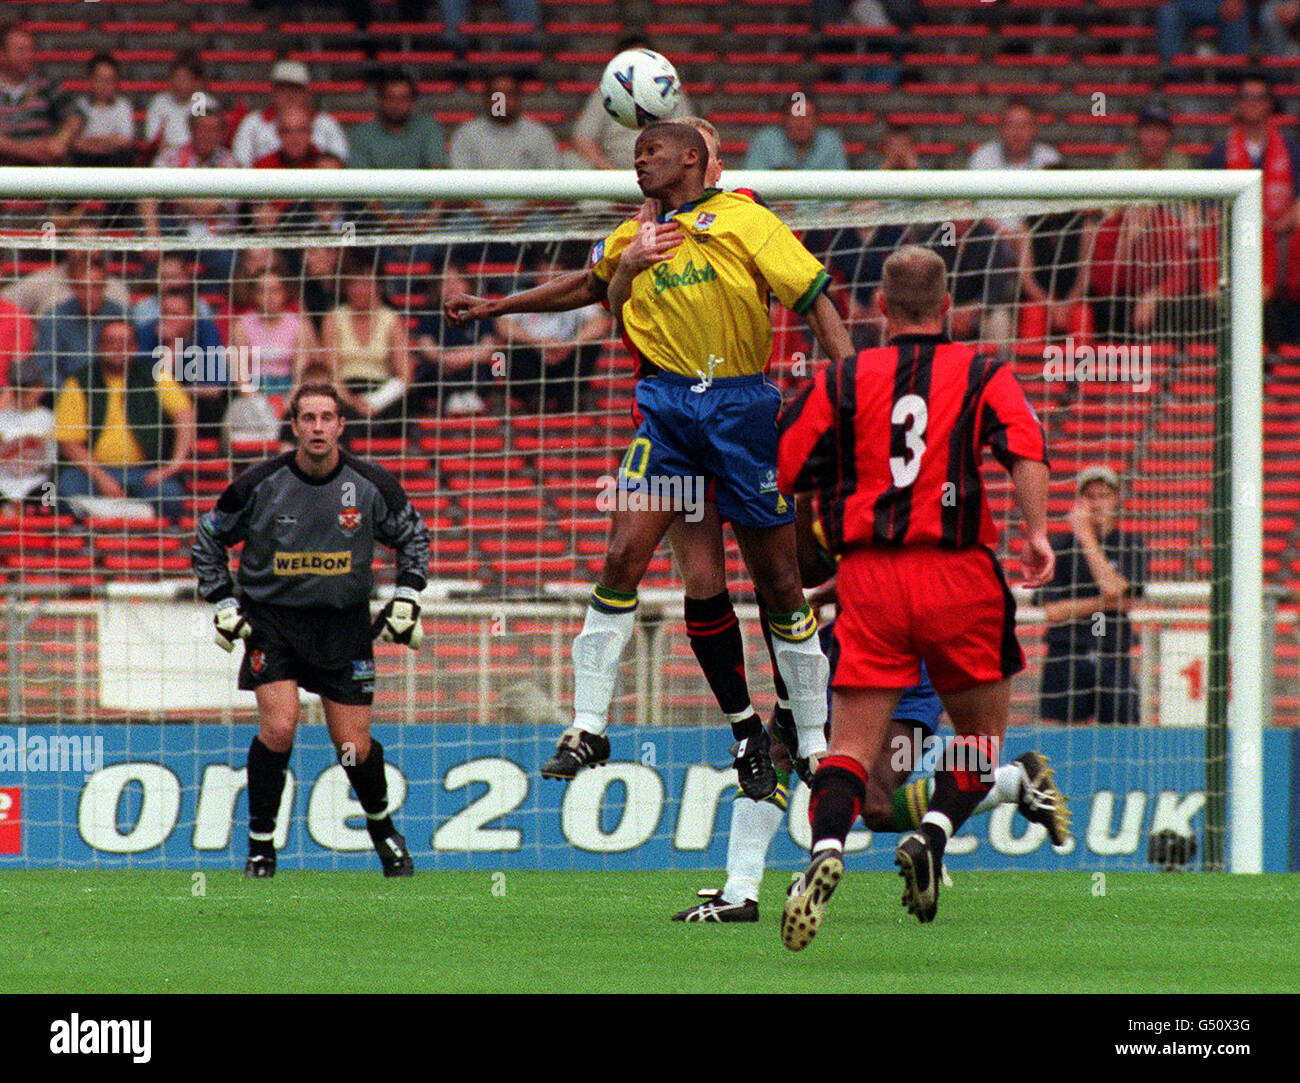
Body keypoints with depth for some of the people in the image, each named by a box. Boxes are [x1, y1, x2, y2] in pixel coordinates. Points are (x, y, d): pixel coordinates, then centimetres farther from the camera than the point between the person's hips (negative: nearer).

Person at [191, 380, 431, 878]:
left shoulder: (370, 485, -7)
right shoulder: (260, 485, -11)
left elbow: (414, 535, 11)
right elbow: (208, 539, 5)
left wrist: (406, 597, 0)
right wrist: (223, 603, -2)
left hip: (345, 623, 1)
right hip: (271, 619, -1)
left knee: (355, 747, 0)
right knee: (278, 728, -19)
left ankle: (381, 826, 30)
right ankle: (260, 844, -3)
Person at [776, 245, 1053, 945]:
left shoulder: (841, 381, 9)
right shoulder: (983, 375, 7)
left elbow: (779, 471, 6)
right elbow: (1026, 449, -11)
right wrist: (1036, 533, -16)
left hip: (867, 576, 1)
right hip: (959, 575, -1)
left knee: (851, 745, -1)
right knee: (981, 729, 16)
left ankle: (826, 849, -28)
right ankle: (933, 836, -8)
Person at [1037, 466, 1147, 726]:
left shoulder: (1130, 546, 8)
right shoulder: (1061, 547, 7)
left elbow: (1114, 588, -10)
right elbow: (1053, 611, -2)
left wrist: (1086, 538, -7)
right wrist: (1104, 604, -10)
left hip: (1113, 661, 1)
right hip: (1066, 656, -1)